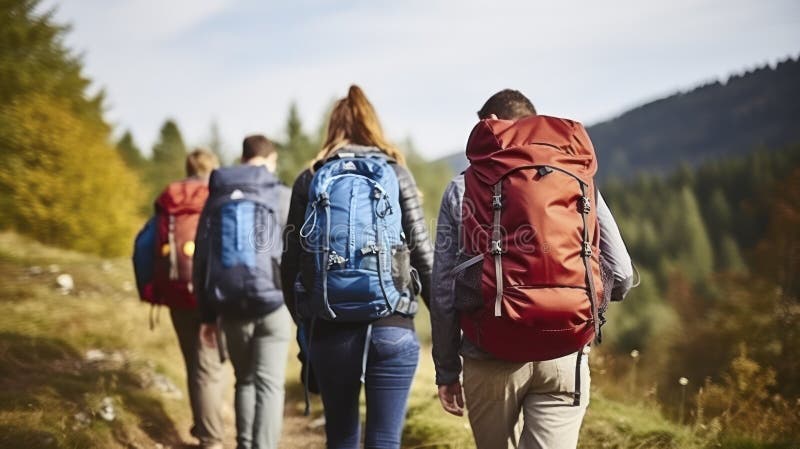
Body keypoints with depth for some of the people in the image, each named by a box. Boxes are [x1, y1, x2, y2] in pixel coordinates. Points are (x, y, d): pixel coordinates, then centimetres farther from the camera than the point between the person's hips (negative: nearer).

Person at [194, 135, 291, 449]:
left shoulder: (216, 198, 11)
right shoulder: (282, 196, -1)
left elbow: (201, 260, 10)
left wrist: (208, 315, 13)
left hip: (231, 307, 4)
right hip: (272, 304, -4)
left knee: (244, 380, 18)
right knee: (269, 385, -3)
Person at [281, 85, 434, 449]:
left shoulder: (309, 180, 8)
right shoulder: (396, 174, 6)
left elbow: (290, 262, 6)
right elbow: (423, 254, 1)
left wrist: (302, 321, 19)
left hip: (329, 330, 2)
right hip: (392, 328, -1)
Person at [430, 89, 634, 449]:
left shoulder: (463, 189, 1)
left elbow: (444, 288, 0)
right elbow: (619, 273, 0)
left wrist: (447, 370, 9)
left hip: (491, 360, 0)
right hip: (564, 359, 0)